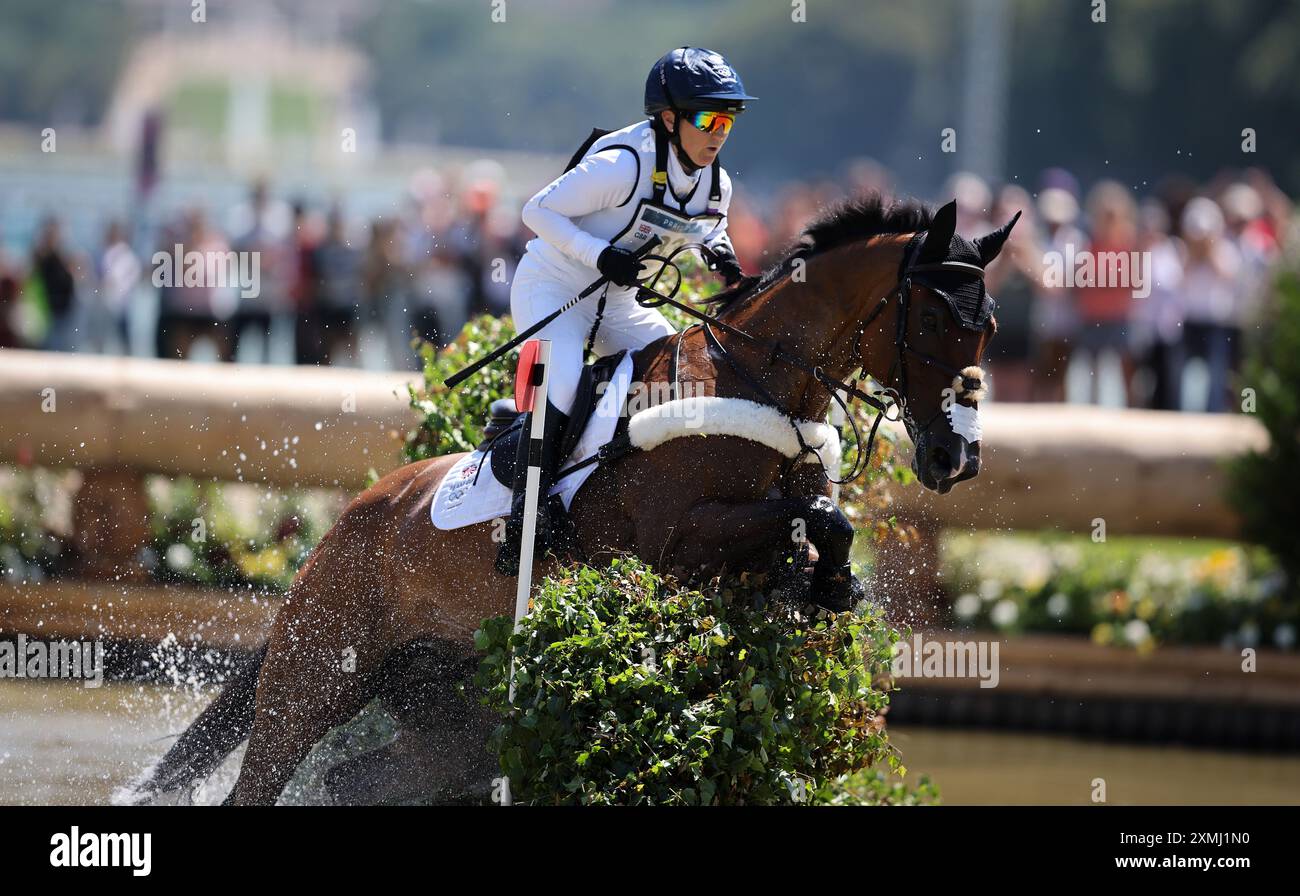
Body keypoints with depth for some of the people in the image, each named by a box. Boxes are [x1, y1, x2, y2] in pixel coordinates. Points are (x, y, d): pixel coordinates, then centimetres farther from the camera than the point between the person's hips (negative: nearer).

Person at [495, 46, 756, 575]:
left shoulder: (716, 185, -4)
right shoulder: (623, 166, -27)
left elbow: (710, 228, 20)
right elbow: (538, 211, -20)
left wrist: (719, 253, -4)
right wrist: (600, 255, -30)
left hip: (616, 305, 8)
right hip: (552, 288, -8)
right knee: (560, 387, -28)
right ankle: (527, 519, -25)